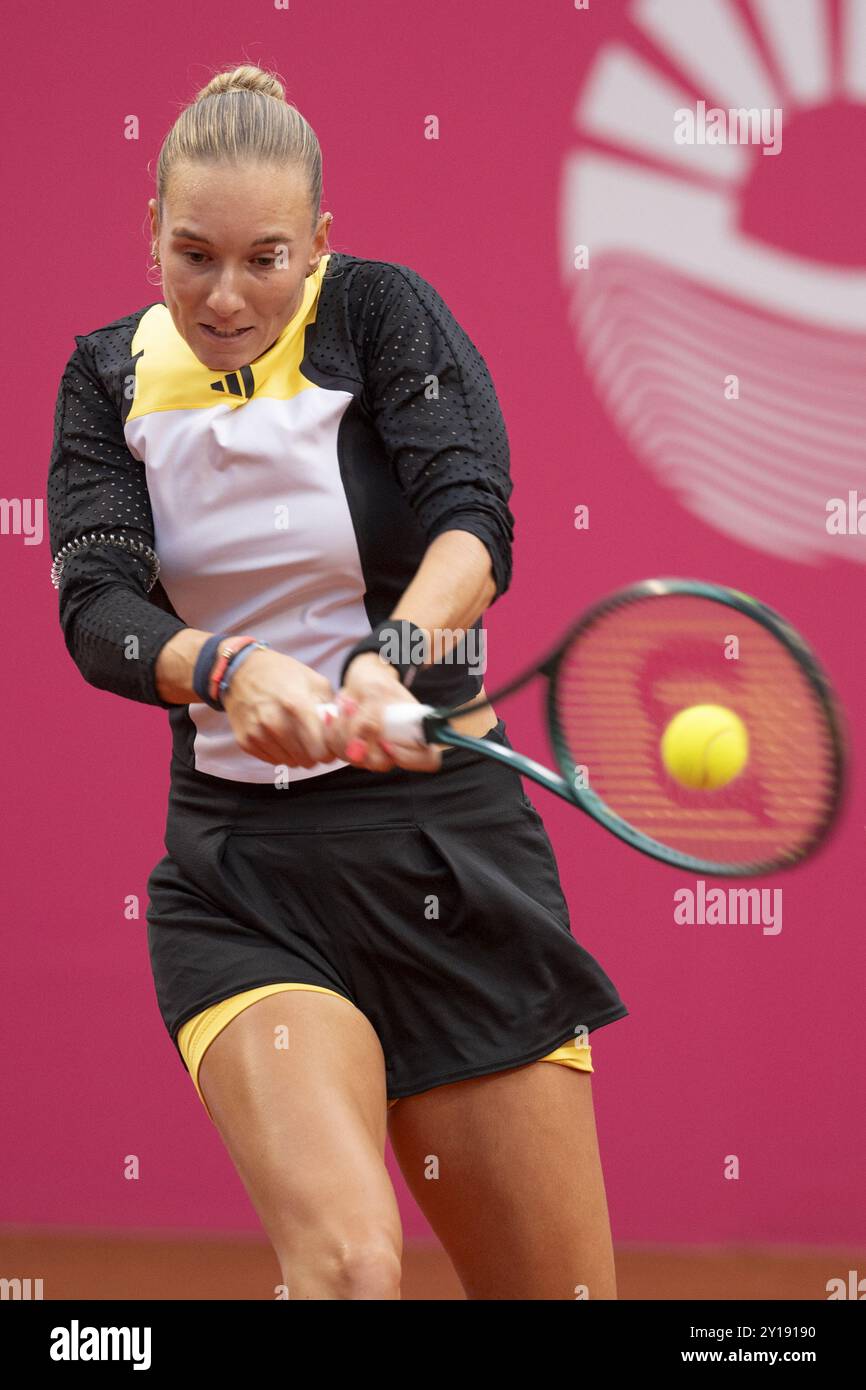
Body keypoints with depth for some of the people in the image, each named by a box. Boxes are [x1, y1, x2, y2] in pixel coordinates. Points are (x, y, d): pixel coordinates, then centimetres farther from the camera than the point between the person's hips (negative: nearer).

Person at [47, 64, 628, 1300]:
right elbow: (97, 606, -9)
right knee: (347, 1261, -26)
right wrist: (229, 671, -31)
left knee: (558, 1290, 1)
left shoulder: (380, 315, -3)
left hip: (447, 850, -1)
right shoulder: (111, 378, 4)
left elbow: (474, 521, -19)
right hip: (239, 877, 1)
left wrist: (388, 655, -40)